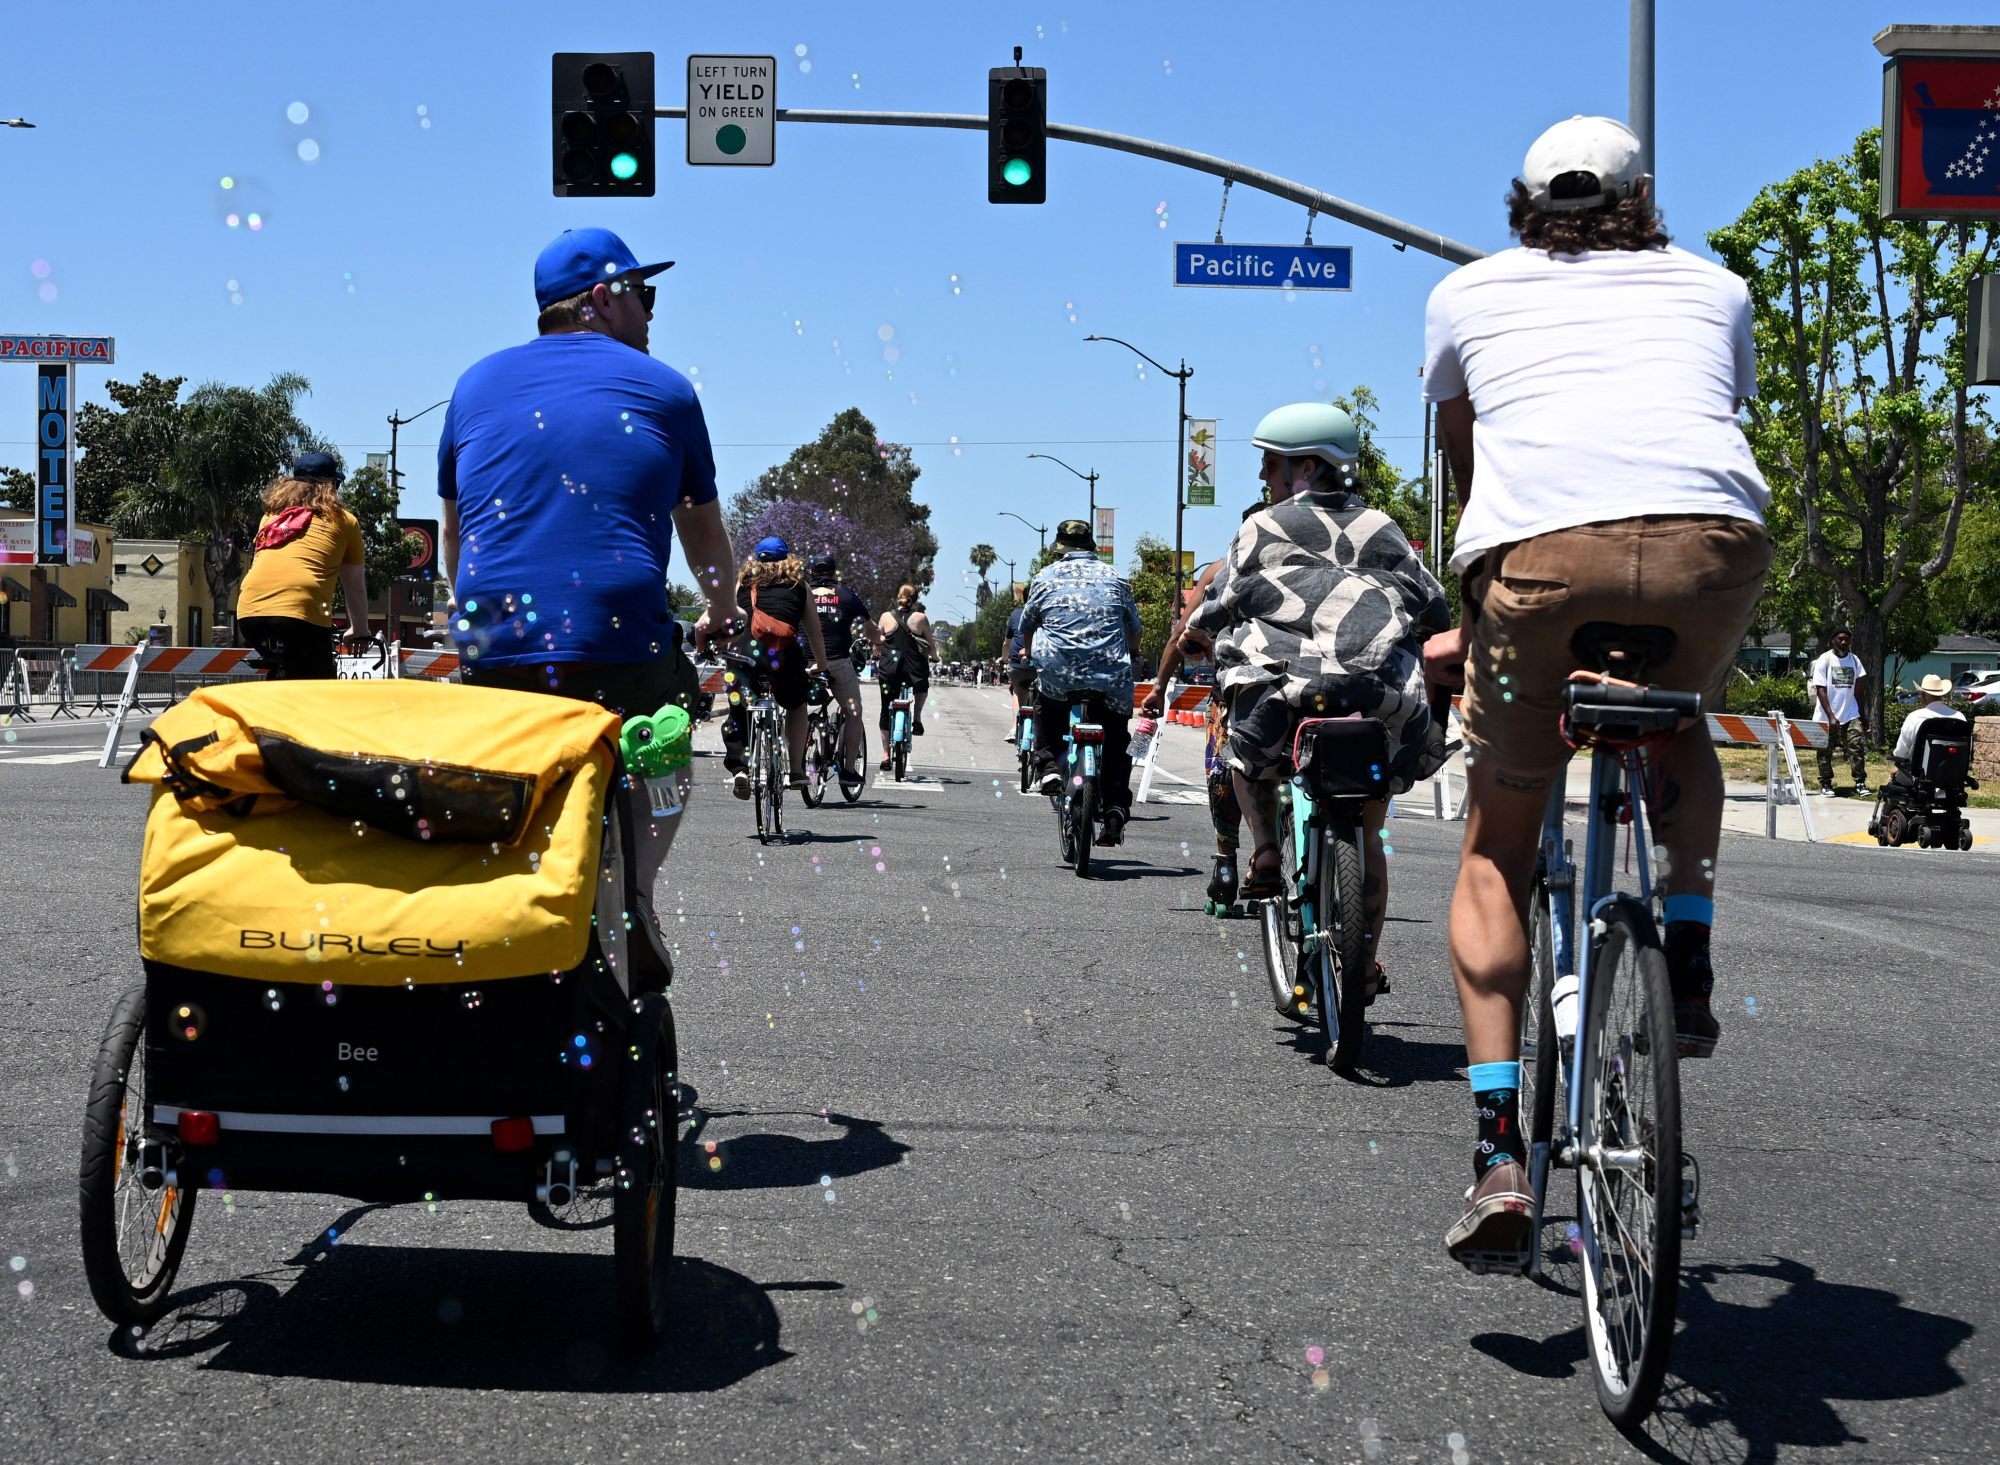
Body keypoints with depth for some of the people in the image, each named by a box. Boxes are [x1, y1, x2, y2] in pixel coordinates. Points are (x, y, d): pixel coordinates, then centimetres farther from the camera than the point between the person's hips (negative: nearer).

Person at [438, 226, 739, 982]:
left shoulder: (477, 384, 16)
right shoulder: (663, 389, 9)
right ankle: (636, 897, 6)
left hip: (493, 654, 3)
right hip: (624, 651, -3)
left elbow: (452, 530, 24)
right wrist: (724, 620, 38)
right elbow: (705, 531, 20)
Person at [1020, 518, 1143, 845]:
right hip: (1111, 678, 1)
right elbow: (1134, 630, 24)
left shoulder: (1047, 577, 12)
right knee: (1116, 739, 16)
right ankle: (1115, 808, 3)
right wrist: (1131, 653, 46)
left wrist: (1029, 652, 42)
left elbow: (1027, 626, 21)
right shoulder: (1114, 578, 16)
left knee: (1045, 710, 30)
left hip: (1058, 674, -1)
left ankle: (1048, 766, 10)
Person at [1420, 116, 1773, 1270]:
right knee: (1683, 738, 36)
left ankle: (1500, 1152, 5)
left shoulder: (1469, 293, 29)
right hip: (1713, 538, 1)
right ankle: (1688, 977, 19)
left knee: (1497, 855, 16)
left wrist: (1481, 614, 54)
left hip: (1541, 554, -1)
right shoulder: (1713, 288, 30)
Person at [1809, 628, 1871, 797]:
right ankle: (1825, 784, 17)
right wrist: (1831, 717, -17)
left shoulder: (1854, 660, 7)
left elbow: (1858, 690, 13)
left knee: (1857, 747, -9)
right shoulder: (1825, 660, -6)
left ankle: (1860, 783, -5)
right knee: (1825, 751, 4)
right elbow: (1821, 690, -10)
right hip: (1827, 717, -3)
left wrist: (1863, 715, 11)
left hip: (1851, 715, 3)